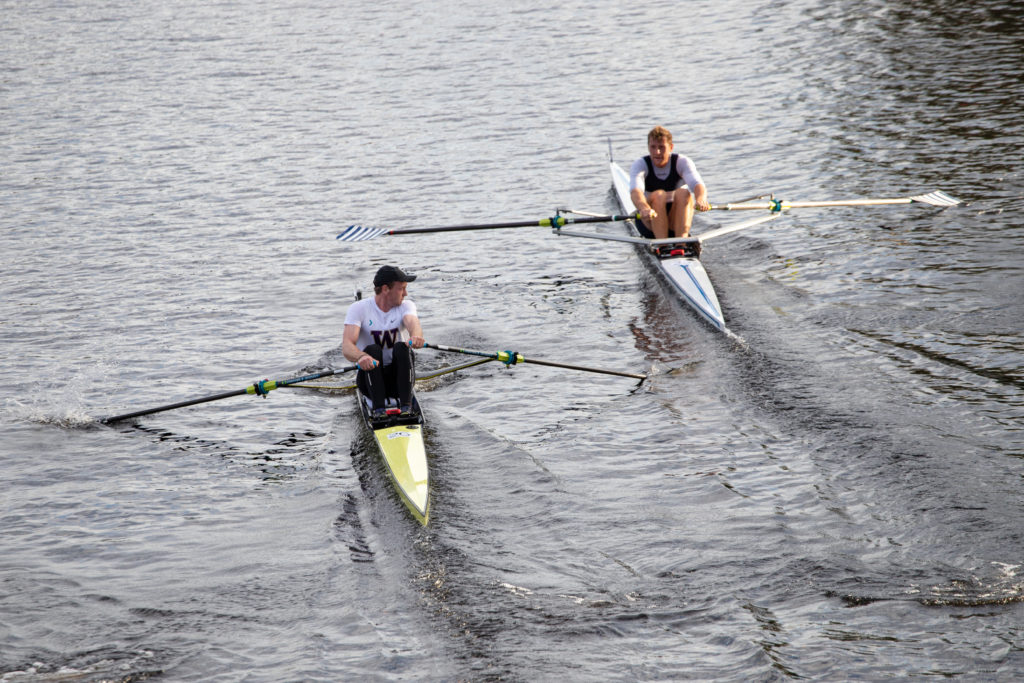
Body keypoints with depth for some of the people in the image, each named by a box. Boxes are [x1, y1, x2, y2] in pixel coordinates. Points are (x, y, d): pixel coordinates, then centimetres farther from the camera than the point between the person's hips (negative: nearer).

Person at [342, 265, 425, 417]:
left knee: (401, 347, -26)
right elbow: (347, 346, -21)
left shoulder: (406, 305, 1)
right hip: (370, 380, -1)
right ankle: (379, 409, -37)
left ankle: (406, 407, -35)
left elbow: (412, 322, -24)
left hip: (398, 378, 1)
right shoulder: (359, 309, -7)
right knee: (372, 349, -29)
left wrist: (416, 335, -50)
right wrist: (360, 357, -45)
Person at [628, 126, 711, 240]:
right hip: (649, 223, -1)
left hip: (676, 221, 1)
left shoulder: (682, 162, -6)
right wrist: (644, 208, -54)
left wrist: (701, 199, -51)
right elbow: (635, 191, -30)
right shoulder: (640, 165, -9)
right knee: (658, 195, -30)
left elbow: (697, 183, -26)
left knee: (683, 193, -28)